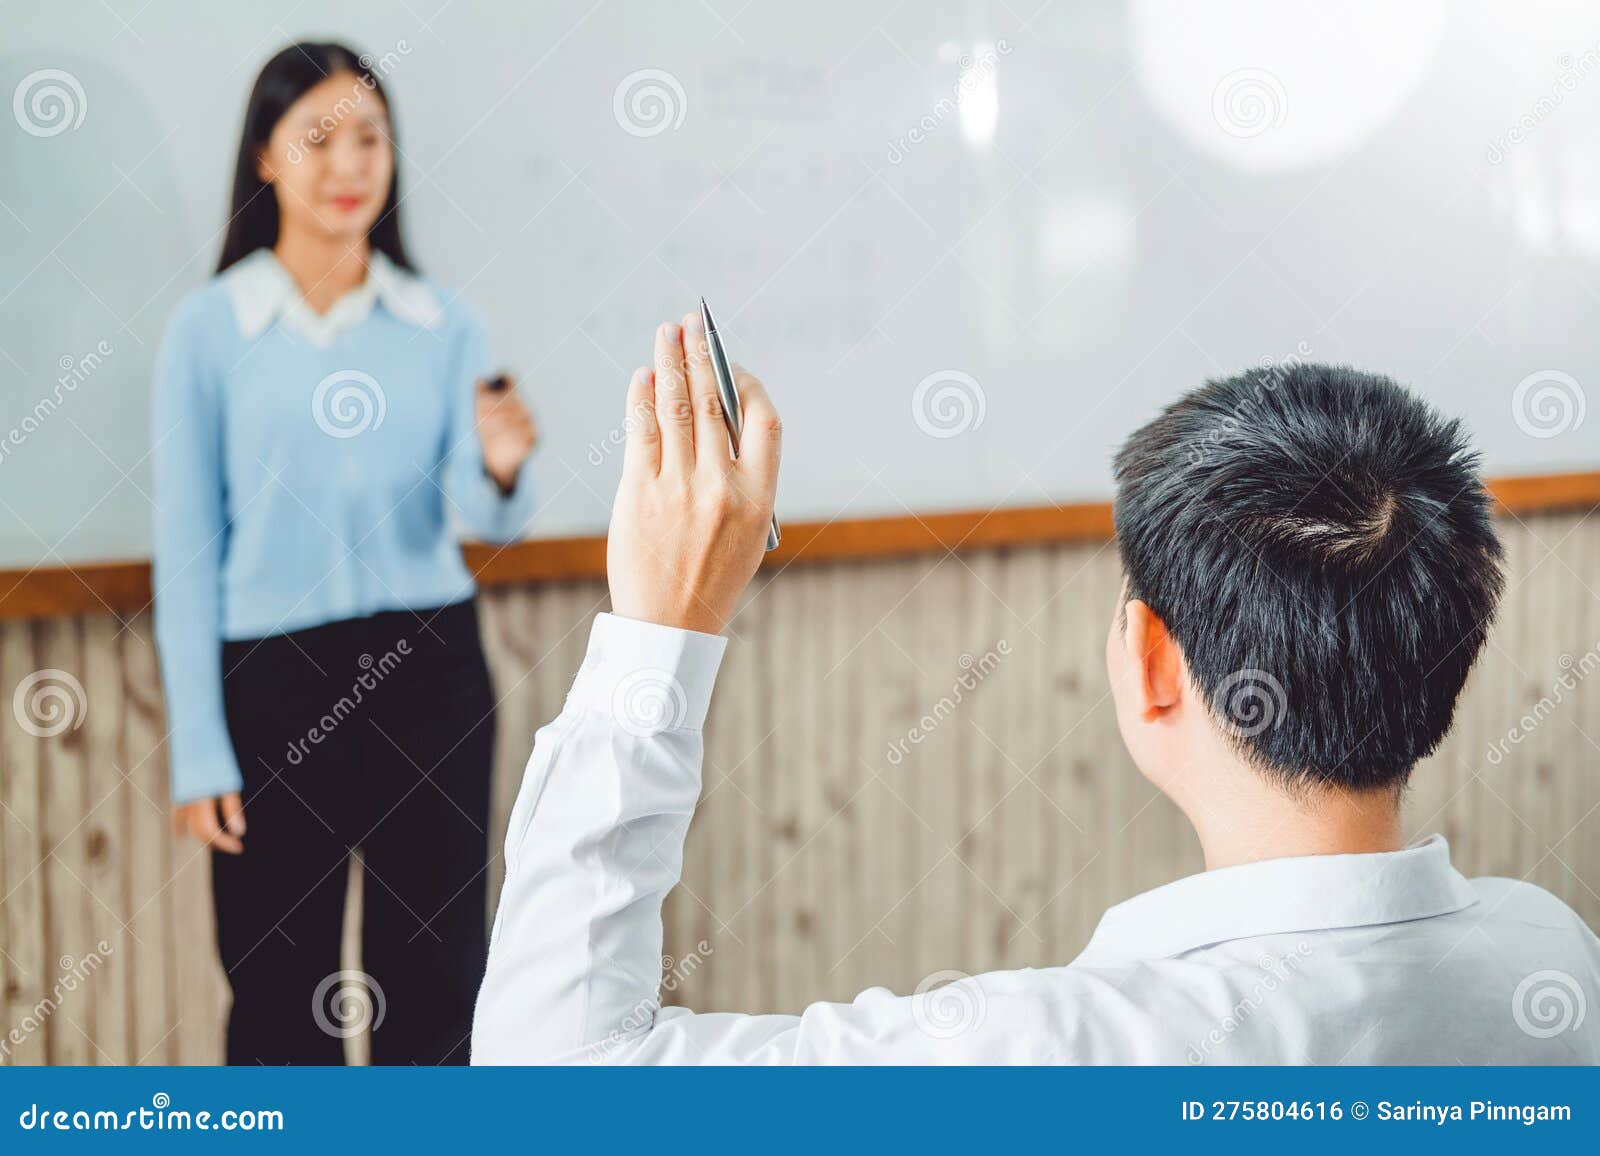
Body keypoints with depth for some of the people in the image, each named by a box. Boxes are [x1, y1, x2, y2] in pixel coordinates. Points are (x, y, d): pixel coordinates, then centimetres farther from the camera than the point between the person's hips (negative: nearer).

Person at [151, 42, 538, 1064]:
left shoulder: (445, 326, 4)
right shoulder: (211, 327, -2)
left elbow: (486, 519, -3)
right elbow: (187, 546, -2)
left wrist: (503, 473, -27)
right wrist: (198, 749, -5)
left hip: (429, 671, 2)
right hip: (274, 679, -2)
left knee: (438, 986, 7)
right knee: (281, 998, 6)